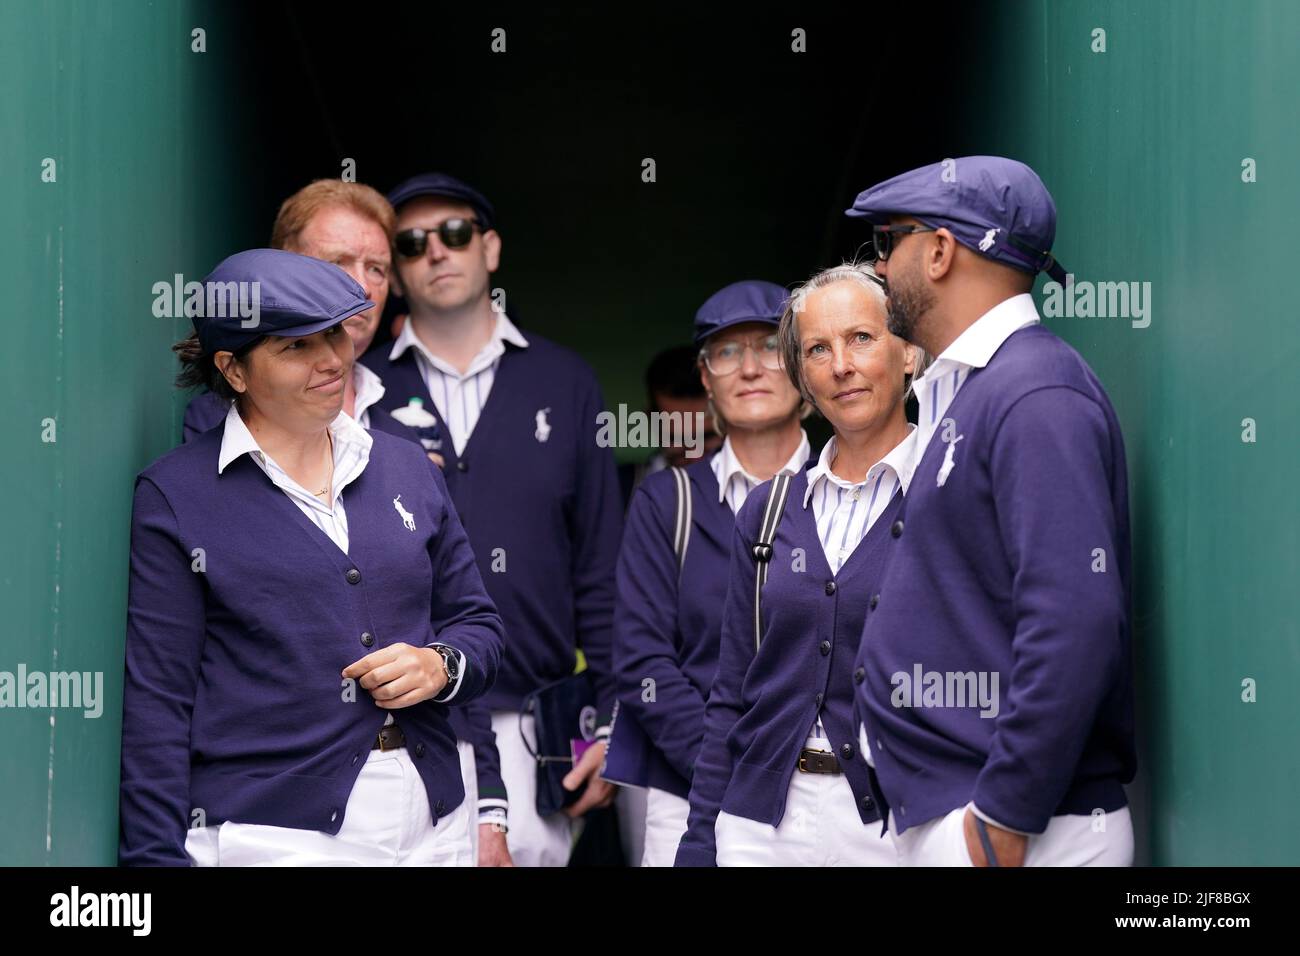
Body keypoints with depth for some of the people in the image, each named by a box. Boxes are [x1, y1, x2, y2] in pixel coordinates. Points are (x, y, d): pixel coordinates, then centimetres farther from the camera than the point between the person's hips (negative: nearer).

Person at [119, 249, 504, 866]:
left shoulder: (406, 467, 10)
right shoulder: (175, 493, -2)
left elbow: (478, 624, 17)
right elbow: (157, 698, -4)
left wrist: (440, 665, -5)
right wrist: (158, 856, -9)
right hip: (268, 833, -4)